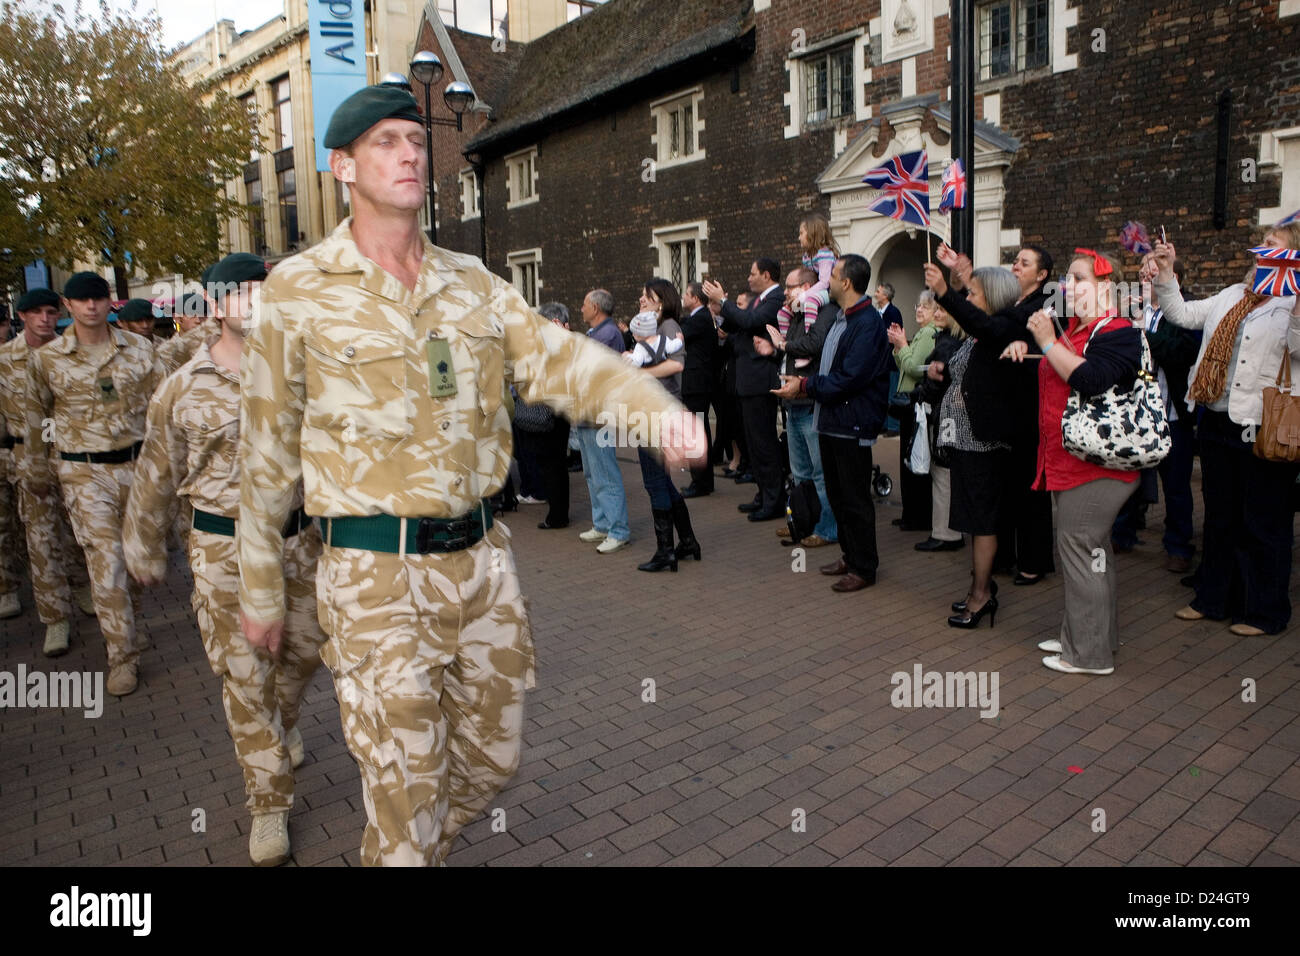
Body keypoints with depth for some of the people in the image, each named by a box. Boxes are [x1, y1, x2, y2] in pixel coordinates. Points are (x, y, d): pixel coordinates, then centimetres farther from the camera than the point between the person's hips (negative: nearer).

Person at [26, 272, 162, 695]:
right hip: (85, 473, -2)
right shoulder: (46, 358, 0)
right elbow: (36, 418, 10)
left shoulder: (139, 348, 2)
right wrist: (39, 471, 14)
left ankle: (123, 621, 38)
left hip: (137, 465, 2)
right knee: (106, 561, -7)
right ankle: (123, 656, 2)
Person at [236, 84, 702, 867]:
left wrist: (658, 406, -24)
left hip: (482, 558, 5)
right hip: (377, 574, -4)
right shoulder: (299, 290, -4)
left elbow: (560, 359, -4)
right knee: (406, 793, 5)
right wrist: (261, 591, 4)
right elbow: (266, 454, 0)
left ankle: (419, 847, 48)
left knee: (492, 760, 19)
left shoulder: (473, 283, 7)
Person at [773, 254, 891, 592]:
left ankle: (864, 568, 12)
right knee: (837, 495, 18)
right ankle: (849, 555, 32)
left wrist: (805, 386, -18)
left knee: (855, 500, 0)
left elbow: (850, 378, -24)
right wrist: (803, 383, 5)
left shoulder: (868, 323, -17)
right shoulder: (839, 318, 14)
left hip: (852, 424, -10)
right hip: (831, 420, 10)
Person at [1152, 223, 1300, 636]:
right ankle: (1213, 599, 31)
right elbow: (1182, 315, 16)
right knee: (1219, 517, 17)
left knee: (1263, 524, 4)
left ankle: (1265, 613, 19)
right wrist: (1166, 274, 7)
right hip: (1217, 423, 7)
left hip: (1261, 428, -7)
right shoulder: (1232, 295, 14)